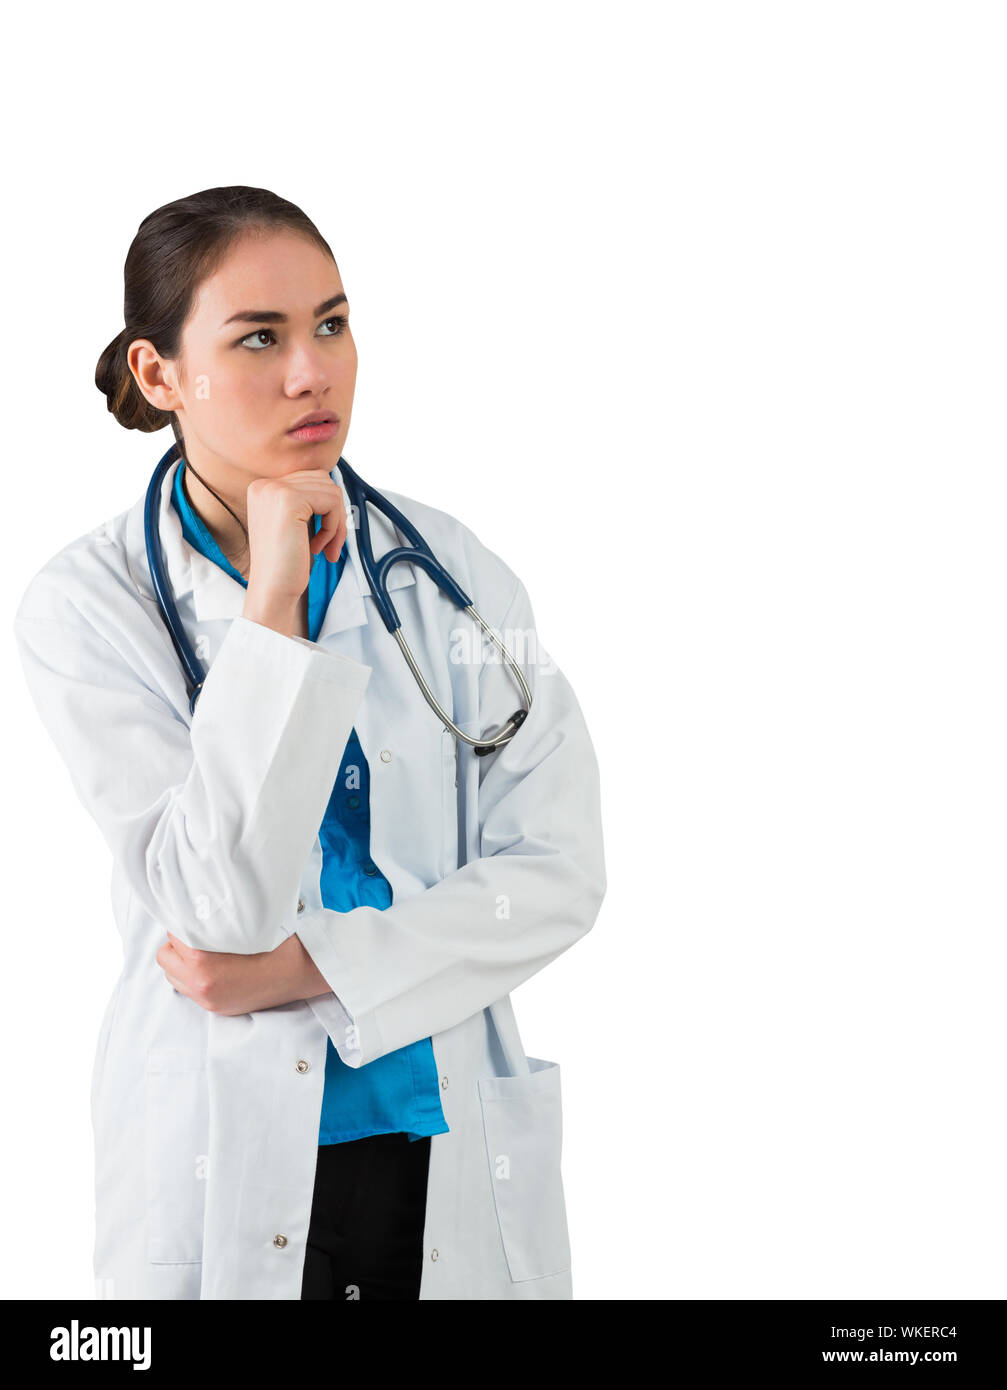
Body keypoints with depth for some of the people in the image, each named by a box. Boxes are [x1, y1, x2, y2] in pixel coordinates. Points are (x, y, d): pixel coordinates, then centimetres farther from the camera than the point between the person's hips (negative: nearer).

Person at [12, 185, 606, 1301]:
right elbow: (220, 908, -19)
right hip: (229, 1165, -2)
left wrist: (312, 966, -15)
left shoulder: (452, 572, -3)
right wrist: (273, 605, -22)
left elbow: (560, 871, -7)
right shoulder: (86, 605, -10)